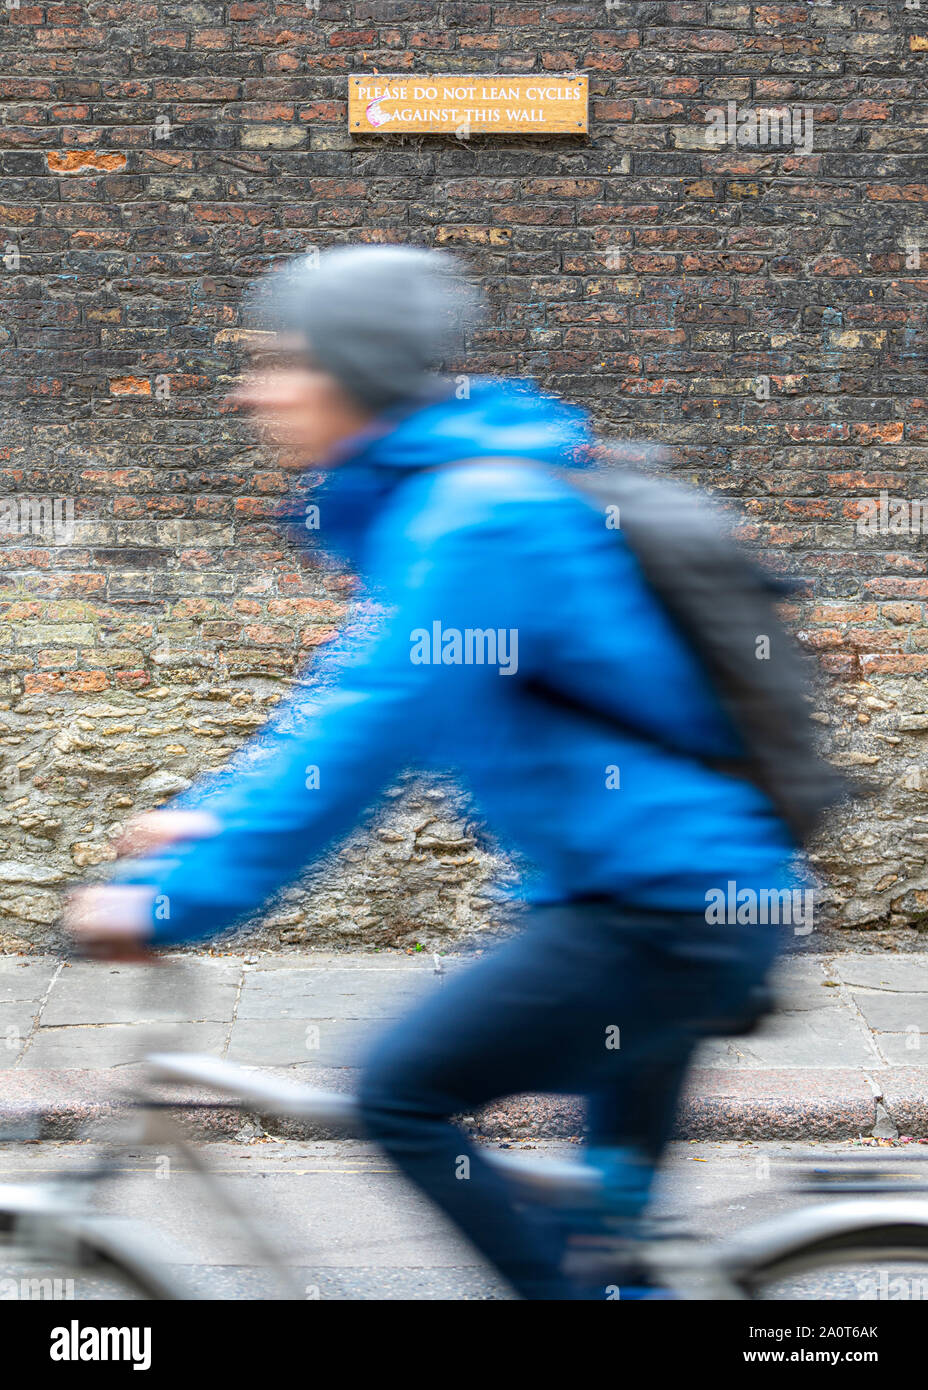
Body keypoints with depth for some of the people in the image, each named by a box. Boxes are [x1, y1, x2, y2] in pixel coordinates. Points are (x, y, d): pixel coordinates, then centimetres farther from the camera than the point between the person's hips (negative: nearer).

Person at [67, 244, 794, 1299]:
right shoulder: (421, 496, 11)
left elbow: (371, 727, -26)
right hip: (681, 893, 10)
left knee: (403, 1096, -8)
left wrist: (178, 896, -23)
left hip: (662, 908, -10)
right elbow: (356, 696, 16)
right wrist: (214, 815, 8)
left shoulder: (479, 518, -20)